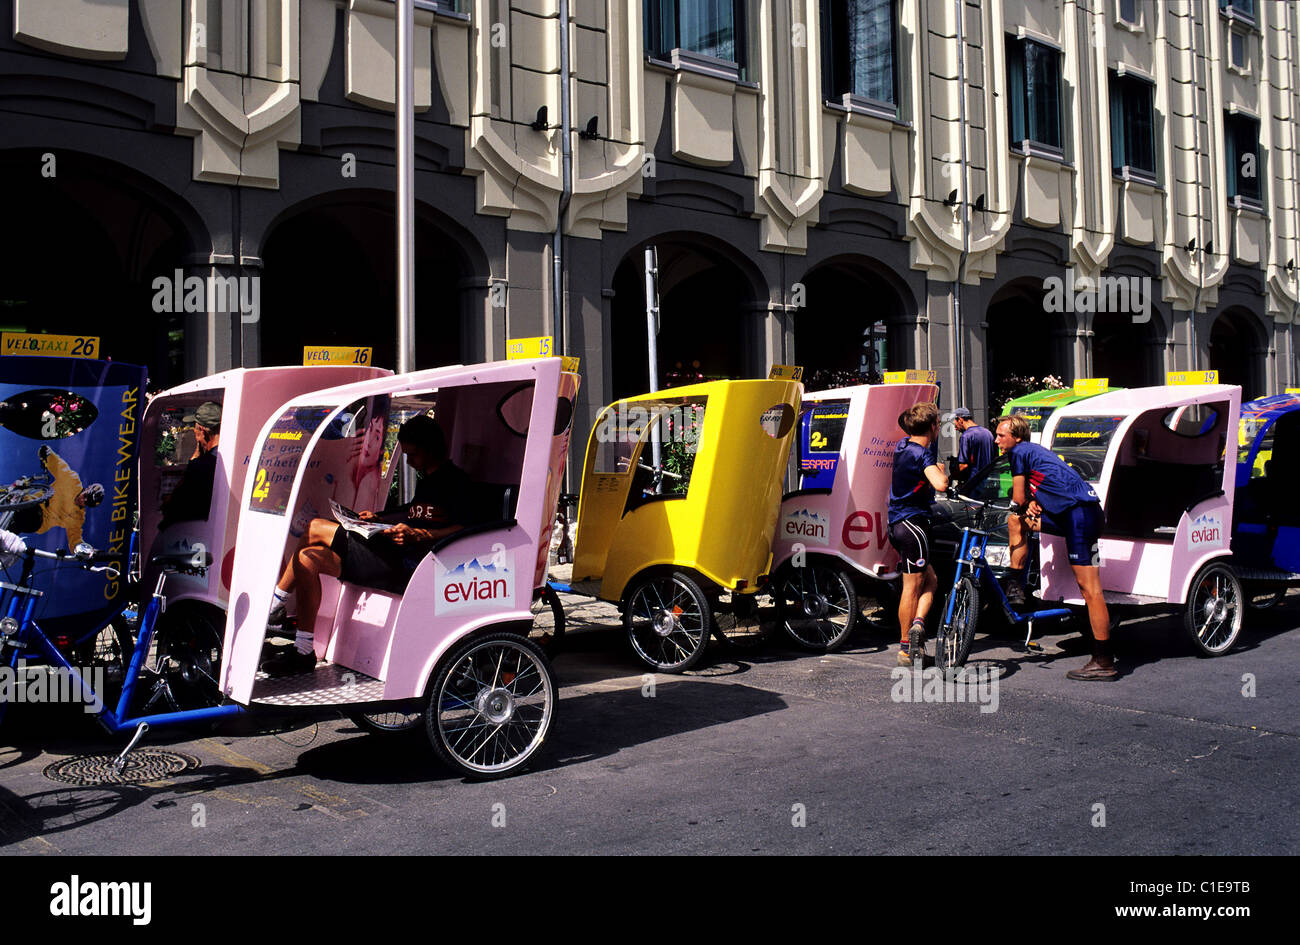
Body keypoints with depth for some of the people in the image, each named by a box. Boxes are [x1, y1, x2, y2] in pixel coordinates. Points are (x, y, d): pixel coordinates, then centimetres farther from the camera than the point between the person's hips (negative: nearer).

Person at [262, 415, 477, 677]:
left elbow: (465, 530, -19)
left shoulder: (455, 480, -7)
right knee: (308, 559, 1)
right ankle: (303, 651, 2)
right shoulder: (426, 479, 22)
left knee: (315, 530, -13)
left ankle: (275, 604, 6)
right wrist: (380, 519, 19)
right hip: (393, 558, 10)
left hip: (408, 565, -10)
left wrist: (417, 535, -28)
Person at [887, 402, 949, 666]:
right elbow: (940, 485, -32)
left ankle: (916, 623, 5)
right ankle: (906, 648, -5)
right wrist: (940, 470, -12)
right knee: (913, 587, -4)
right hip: (912, 522, -9)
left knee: (929, 579, 14)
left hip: (898, 523, 9)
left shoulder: (903, 446, 10)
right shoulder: (922, 454, -17)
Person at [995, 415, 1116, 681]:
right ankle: (1015, 589, 17)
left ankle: (1104, 662, -8)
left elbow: (1019, 498, -1)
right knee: (1015, 519, 17)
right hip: (1073, 514, 10)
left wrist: (1028, 505, 19)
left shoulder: (1020, 452, -2)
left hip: (1080, 514, -10)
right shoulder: (1034, 451, 25)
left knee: (1089, 588, -9)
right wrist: (1033, 504, 6)